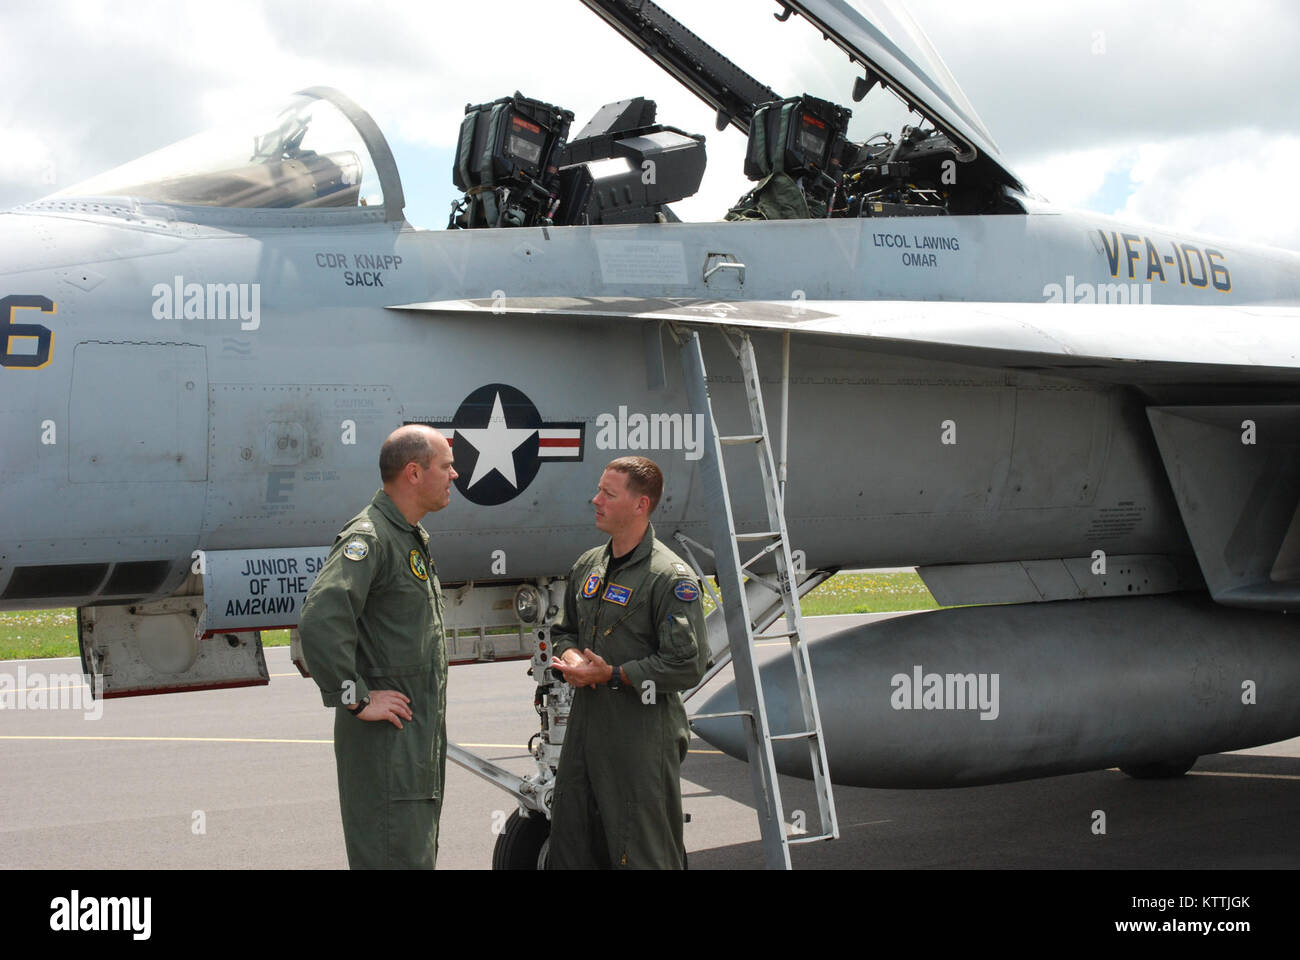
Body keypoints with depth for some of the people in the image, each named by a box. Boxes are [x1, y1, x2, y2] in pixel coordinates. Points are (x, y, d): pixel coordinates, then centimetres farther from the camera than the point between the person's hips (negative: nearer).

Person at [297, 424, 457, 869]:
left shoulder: (412, 537, 16)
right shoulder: (367, 537, -17)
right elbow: (320, 621, -31)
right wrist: (356, 700, -24)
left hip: (422, 732, 10)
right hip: (387, 736, -10)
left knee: (420, 850, 15)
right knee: (397, 856, -9)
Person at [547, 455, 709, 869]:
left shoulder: (671, 577, -13)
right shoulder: (588, 566, 12)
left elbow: (688, 665, -18)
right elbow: (563, 629, 25)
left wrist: (612, 675, -17)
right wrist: (568, 655, 1)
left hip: (643, 731, -8)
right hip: (585, 726, 8)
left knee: (642, 853, 0)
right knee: (569, 844, 14)